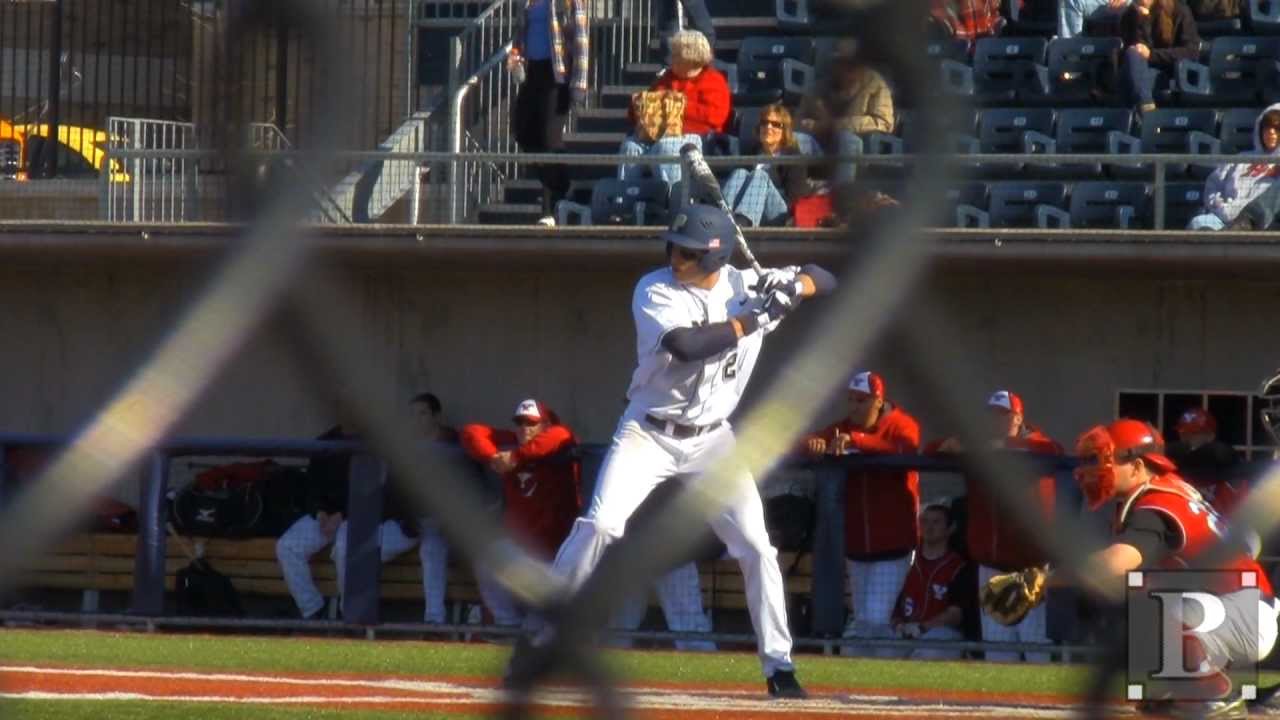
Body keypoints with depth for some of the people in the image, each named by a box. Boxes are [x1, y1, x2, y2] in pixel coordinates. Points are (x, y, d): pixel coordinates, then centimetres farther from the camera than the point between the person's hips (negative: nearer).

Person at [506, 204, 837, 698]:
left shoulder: (746, 286, -3)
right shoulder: (655, 291, -14)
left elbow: (824, 280, 7)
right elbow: (686, 346, -32)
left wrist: (793, 287, -16)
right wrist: (755, 318, -27)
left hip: (712, 440, 3)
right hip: (648, 433, -3)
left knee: (756, 548, -3)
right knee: (601, 524, -19)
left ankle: (779, 667, 5)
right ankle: (546, 634, -10)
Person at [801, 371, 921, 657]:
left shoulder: (901, 425, -7)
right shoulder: (842, 429, 8)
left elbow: (907, 448, -29)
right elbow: (803, 445, -3)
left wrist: (856, 441, -38)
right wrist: (813, 445, -28)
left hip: (893, 544, -6)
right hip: (855, 543, 6)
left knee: (876, 620, -13)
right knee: (861, 620, 12)